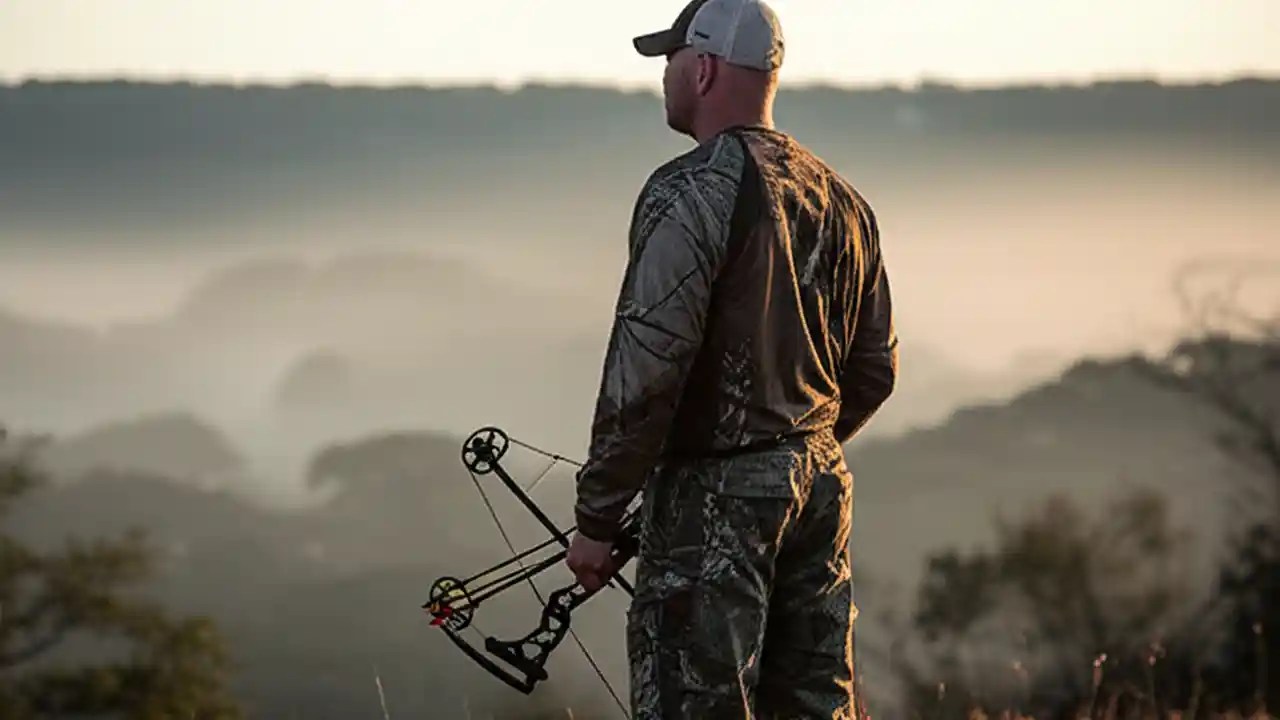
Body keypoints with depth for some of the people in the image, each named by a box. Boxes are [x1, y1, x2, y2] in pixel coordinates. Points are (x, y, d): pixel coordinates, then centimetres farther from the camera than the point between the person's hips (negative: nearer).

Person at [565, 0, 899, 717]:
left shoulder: (690, 192, -13)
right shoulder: (841, 200, 12)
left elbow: (644, 370, -18)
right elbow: (876, 368, 18)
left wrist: (596, 519, -12)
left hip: (715, 498, -8)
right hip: (823, 488, 8)